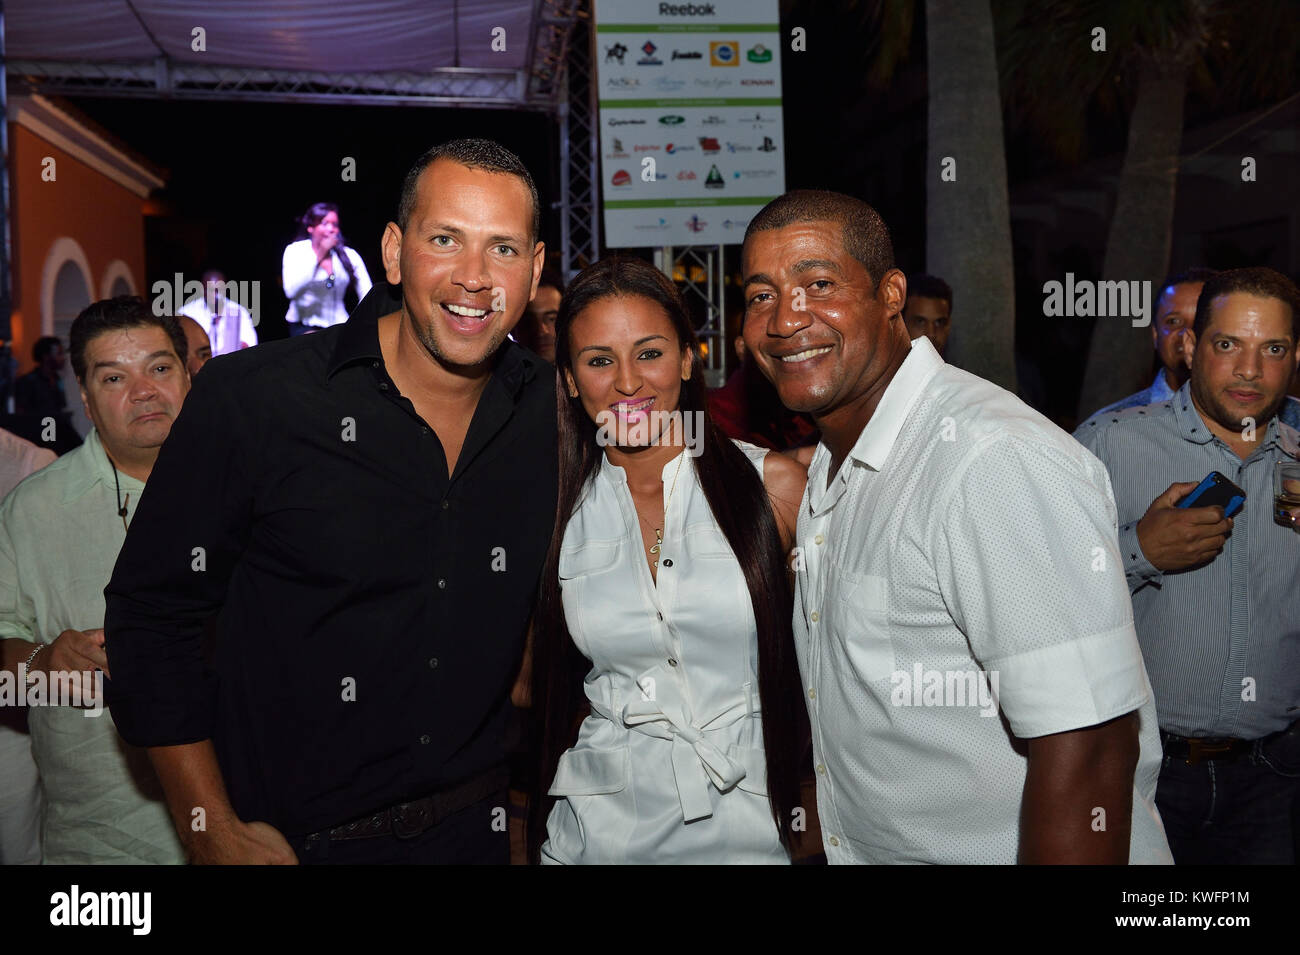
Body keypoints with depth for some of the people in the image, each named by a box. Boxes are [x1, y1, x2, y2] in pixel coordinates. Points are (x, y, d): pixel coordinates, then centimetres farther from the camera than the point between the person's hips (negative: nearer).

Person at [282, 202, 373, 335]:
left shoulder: (349, 255, 1)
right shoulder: (295, 251, -4)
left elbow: (367, 295, -1)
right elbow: (291, 291, -20)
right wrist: (318, 255, -17)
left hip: (338, 323, 3)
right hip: (304, 324, -3)